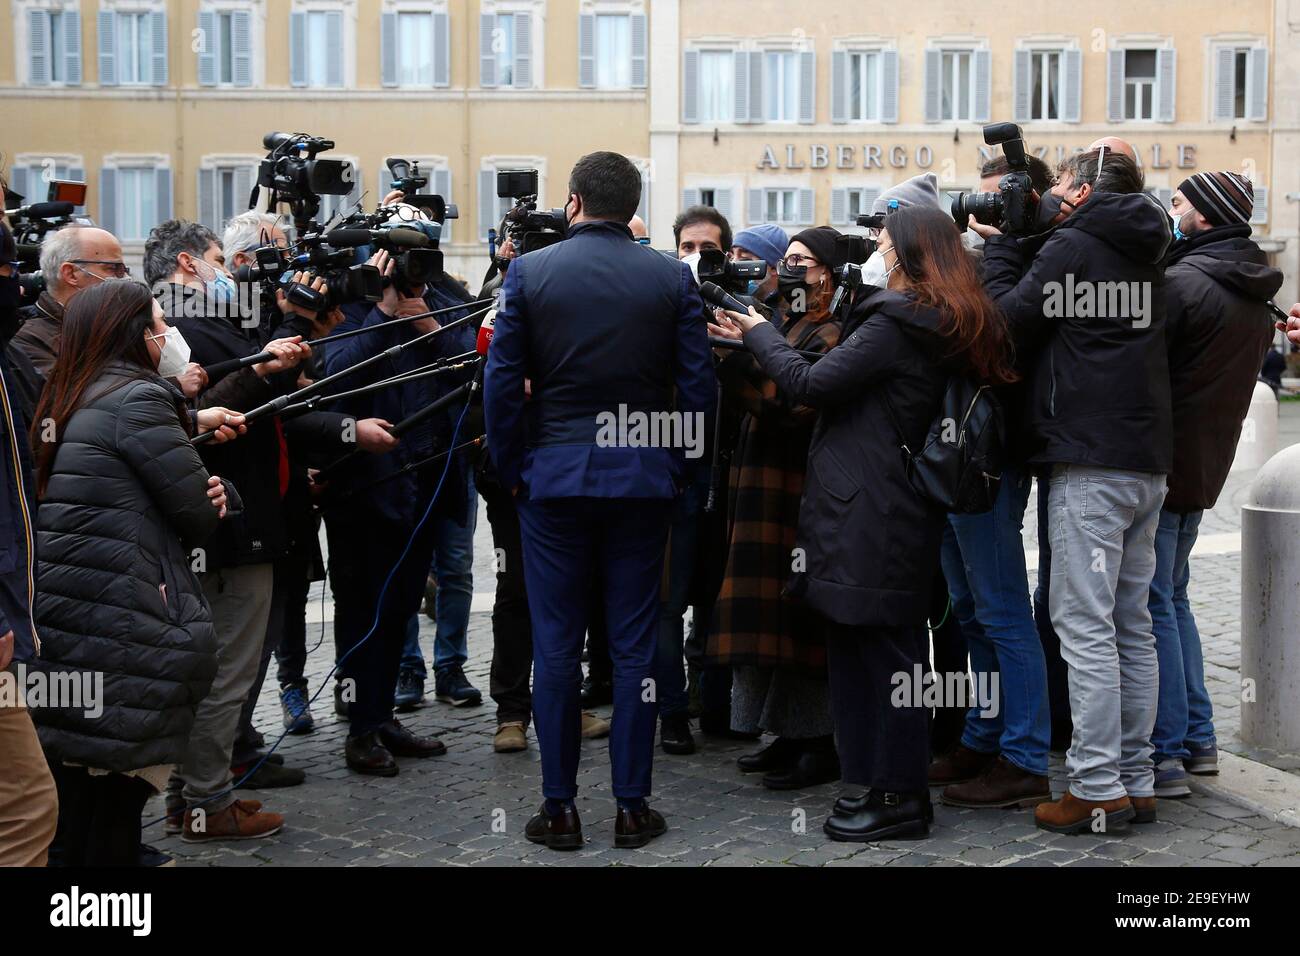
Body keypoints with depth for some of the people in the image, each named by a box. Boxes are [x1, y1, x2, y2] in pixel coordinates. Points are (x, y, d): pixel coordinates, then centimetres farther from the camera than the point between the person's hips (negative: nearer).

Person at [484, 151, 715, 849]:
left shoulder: (529, 272, -3)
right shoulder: (672, 277, -1)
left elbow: (501, 382, -5)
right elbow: (697, 386, -2)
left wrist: (510, 470, 6)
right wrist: (676, 468, 8)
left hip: (552, 477, -1)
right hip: (642, 479, 1)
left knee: (555, 647, 6)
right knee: (634, 646, 7)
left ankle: (559, 808, 11)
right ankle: (632, 806, 12)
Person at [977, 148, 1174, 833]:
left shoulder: (1073, 247, -7)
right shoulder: (1147, 255, 16)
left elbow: (1009, 320, -6)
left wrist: (999, 245, 8)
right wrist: (1037, 220, 22)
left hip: (1090, 462, -8)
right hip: (1148, 463, 8)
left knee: (1084, 624, -7)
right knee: (1132, 626, 11)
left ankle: (1098, 789, -7)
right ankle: (1137, 781, 15)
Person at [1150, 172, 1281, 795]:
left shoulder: (1182, 282, -17)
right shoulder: (1256, 297, 13)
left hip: (1160, 463, -9)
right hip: (1204, 466, 9)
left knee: (1153, 605, -5)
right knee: (1172, 597, 18)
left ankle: (1165, 754, -3)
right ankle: (1197, 739, 21)